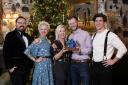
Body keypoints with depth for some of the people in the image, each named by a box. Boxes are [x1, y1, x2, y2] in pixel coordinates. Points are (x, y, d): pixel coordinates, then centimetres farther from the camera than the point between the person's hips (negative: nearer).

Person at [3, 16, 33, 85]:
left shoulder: (28, 37, 14)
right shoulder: (10, 36, -5)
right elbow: (6, 52, -9)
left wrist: (31, 64, 7)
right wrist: (9, 67, -14)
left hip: (27, 68, 6)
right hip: (16, 68, -6)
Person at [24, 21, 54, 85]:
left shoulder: (48, 41, 8)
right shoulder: (37, 41, -10)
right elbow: (26, 52, -16)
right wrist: (35, 60, -11)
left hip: (48, 64, 6)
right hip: (41, 64, -5)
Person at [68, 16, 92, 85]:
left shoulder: (85, 34, -4)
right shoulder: (70, 36, 14)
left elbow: (89, 49, -11)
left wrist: (80, 50, -26)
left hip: (83, 63, -5)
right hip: (73, 64, 6)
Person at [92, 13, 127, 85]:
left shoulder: (110, 35, -12)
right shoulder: (94, 36, 11)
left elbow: (123, 49, -16)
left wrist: (113, 61, -12)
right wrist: (93, 58, 13)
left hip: (104, 66, -7)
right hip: (95, 66, 7)